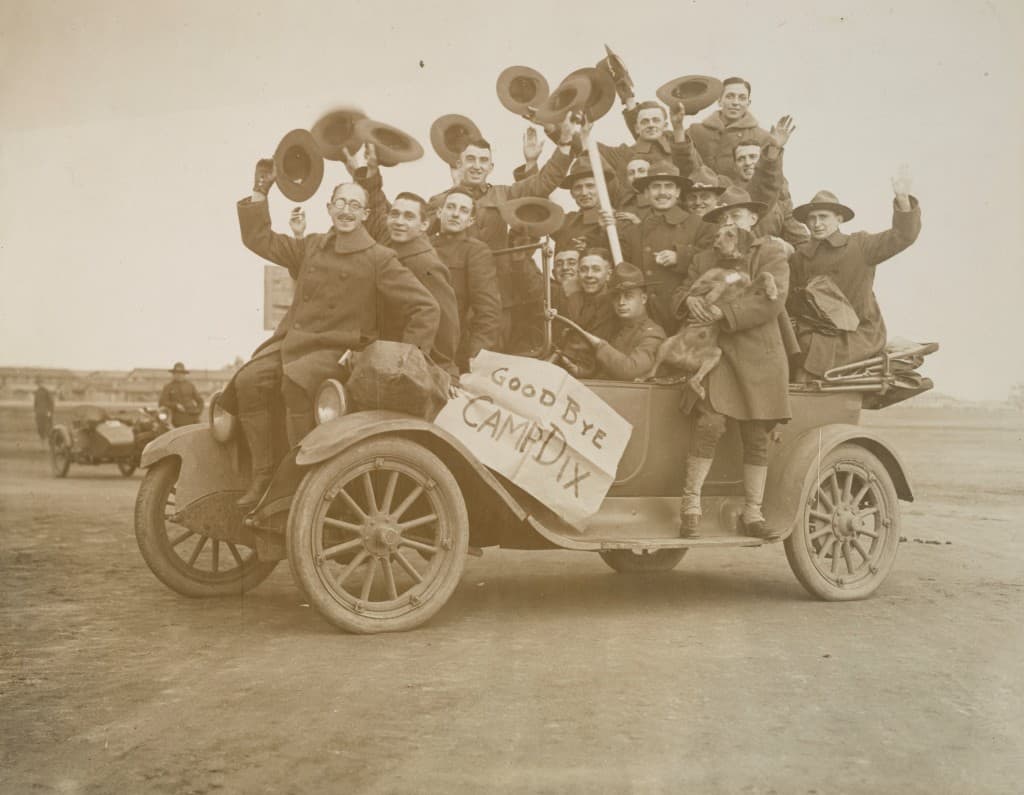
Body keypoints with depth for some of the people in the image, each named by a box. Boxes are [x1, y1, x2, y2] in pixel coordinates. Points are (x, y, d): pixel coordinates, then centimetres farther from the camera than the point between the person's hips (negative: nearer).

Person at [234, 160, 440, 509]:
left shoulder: (379, 260, 0)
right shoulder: (310, 247, 17)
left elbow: (426, 307, -4)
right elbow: (259, 239, 23)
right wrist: (260, 192, 17)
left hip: (337, 349, -5)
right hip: (292, 341, 5)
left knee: (295, 381, -36)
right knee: (248, 381, -22)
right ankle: (263, 475, -14)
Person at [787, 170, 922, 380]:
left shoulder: (860, 246, 2)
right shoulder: (800, 256, 10)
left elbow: (903, 235, -10)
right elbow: (792, 306, 13)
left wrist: (902, 198, -21)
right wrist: (804, 294, -8)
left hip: (860, 334, -3)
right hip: (818, 334, 3)